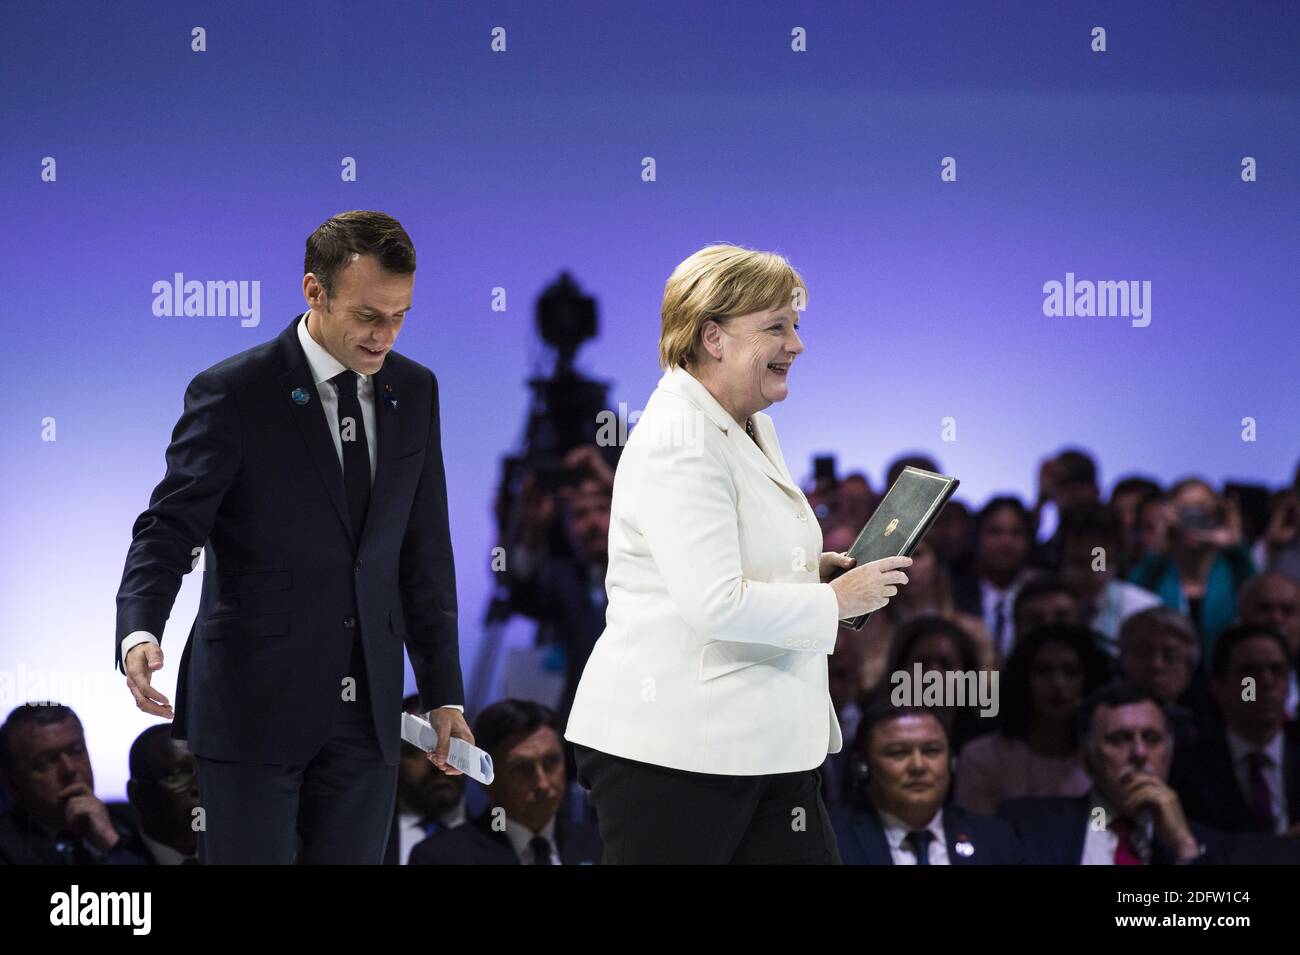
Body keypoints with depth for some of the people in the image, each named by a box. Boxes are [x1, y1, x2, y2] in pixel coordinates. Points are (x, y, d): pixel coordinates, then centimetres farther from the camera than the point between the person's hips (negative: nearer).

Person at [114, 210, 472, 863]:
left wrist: (443, 693, 10)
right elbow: (169, 528, -12)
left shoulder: (414, 392, 8)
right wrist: (140, 632, -31)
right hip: (253, 708, -5)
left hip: (366, 713, 5)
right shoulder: (232, 393, -8)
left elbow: (424, 552, 12)